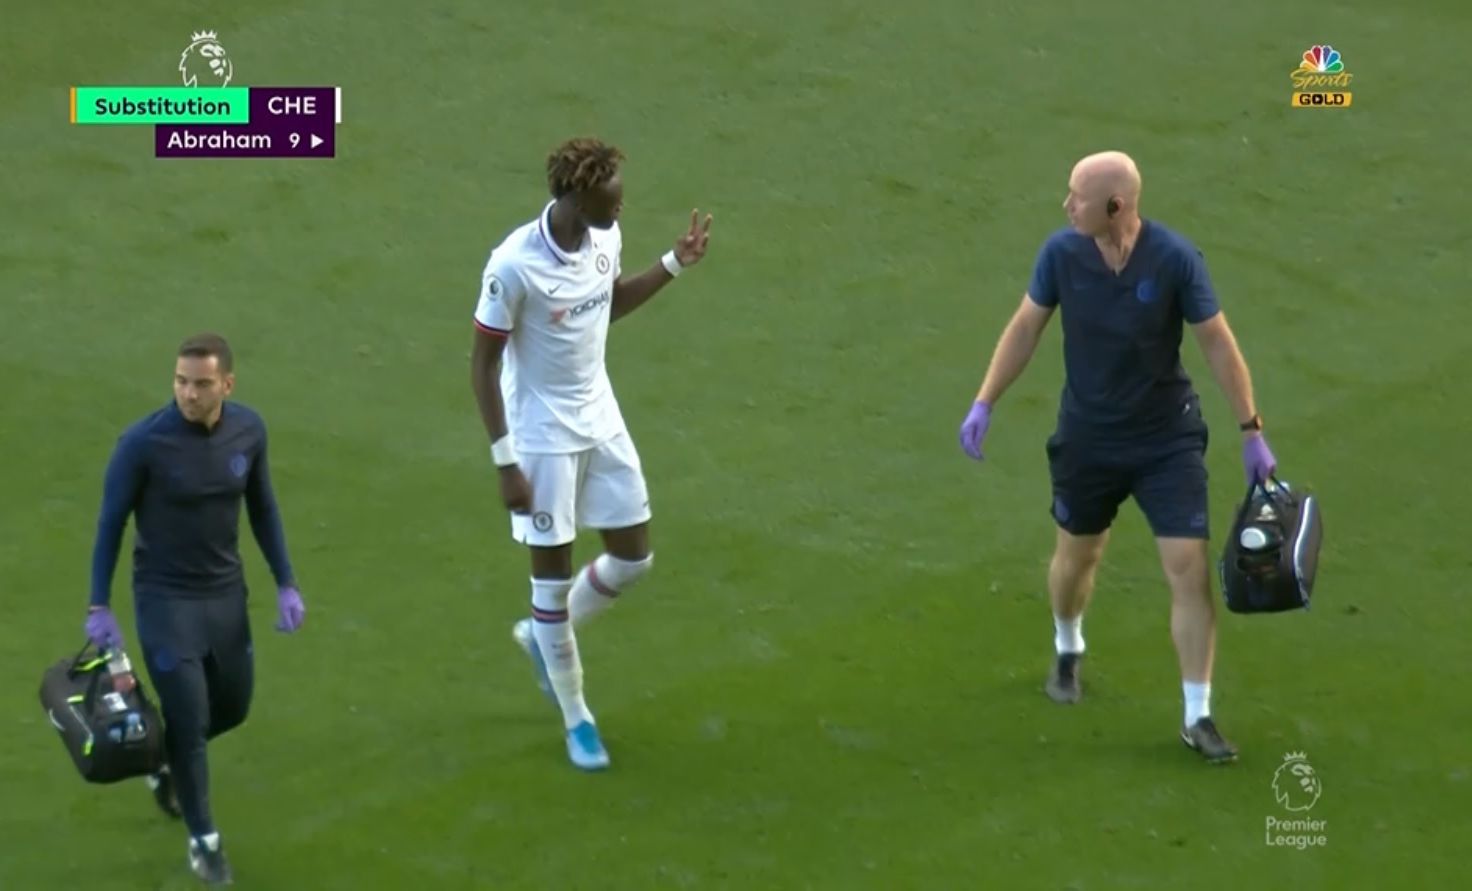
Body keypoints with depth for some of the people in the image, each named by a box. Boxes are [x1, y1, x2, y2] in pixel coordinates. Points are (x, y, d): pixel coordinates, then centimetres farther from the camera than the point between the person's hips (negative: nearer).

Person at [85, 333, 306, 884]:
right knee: (190, 720, -2)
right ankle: (203, 840, 17)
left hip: (226, 593, 5)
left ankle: (164, 756, 48)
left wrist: (285, 584, 6)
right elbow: (112, 522, -10)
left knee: (232, 708, 17)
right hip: (165, 600, -5)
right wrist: (99, 607, -10)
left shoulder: (248, 431, -8)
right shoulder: (144, 443, -22)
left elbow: (263, 508, 7)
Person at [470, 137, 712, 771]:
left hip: (600, 420, 7)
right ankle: (575, 718, 21)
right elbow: (482, 364, -17)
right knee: (553, 573, 4)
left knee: (633, 559, 11)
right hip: (543, 433, -7)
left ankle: (541, 636, 37)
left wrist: (675, 265, 5)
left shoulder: (605, 237, -6)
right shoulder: (514, 266, -26)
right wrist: (506, 462, -17)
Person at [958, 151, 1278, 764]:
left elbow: (1218, 344, -11)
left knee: (1189, 569, -8)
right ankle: (1067, 651, 52)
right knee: (1077, 554, 20)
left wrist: (1252, 432, -7)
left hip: (1167, 438, -2)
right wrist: (984, 404, -1)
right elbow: (1026, 328, 1)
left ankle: (1198, 718, 1)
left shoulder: (1175, 258, -20)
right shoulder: (1062, 252, -14)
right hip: (1087, 437, 2)